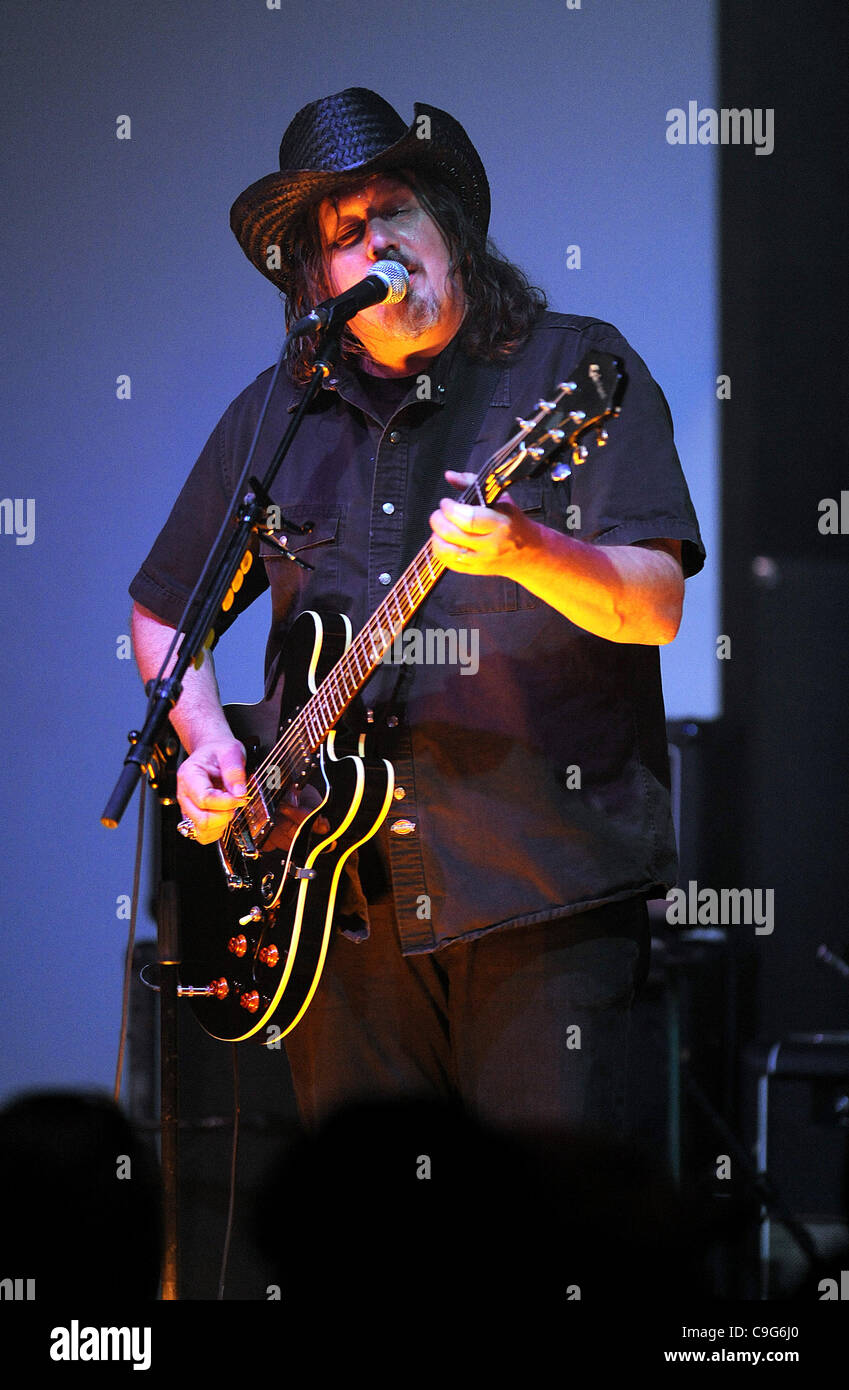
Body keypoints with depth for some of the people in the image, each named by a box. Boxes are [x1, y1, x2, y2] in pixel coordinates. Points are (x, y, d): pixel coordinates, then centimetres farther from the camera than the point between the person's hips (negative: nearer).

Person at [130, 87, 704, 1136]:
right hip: (347, 904, 4)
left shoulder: (577, 371, 1)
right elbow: (163, 613, 24)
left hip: (544, 889, -4)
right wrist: (205, 740, 6)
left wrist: (525, 553, -27)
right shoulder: (273, 419, 13)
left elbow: (657, 605, -9)